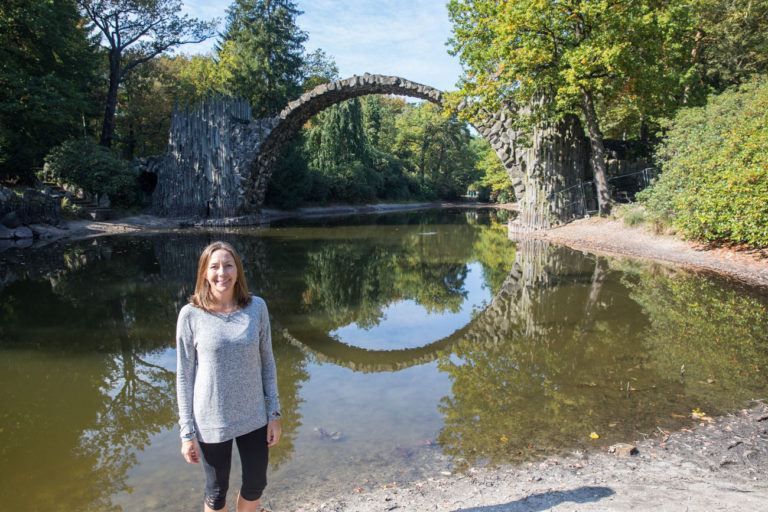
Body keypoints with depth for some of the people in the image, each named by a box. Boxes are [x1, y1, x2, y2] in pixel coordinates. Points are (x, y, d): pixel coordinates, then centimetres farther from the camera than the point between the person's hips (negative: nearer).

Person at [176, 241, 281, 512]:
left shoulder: (257, 307, -6)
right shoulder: (191, 315, -12)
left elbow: (267, 362, 1)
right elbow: (184, 376, -6)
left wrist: (274, 413, 1)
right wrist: (187, 431, -5)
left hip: (253, 417, 2)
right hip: (211, 422, -2)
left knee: (256, 484, 18)